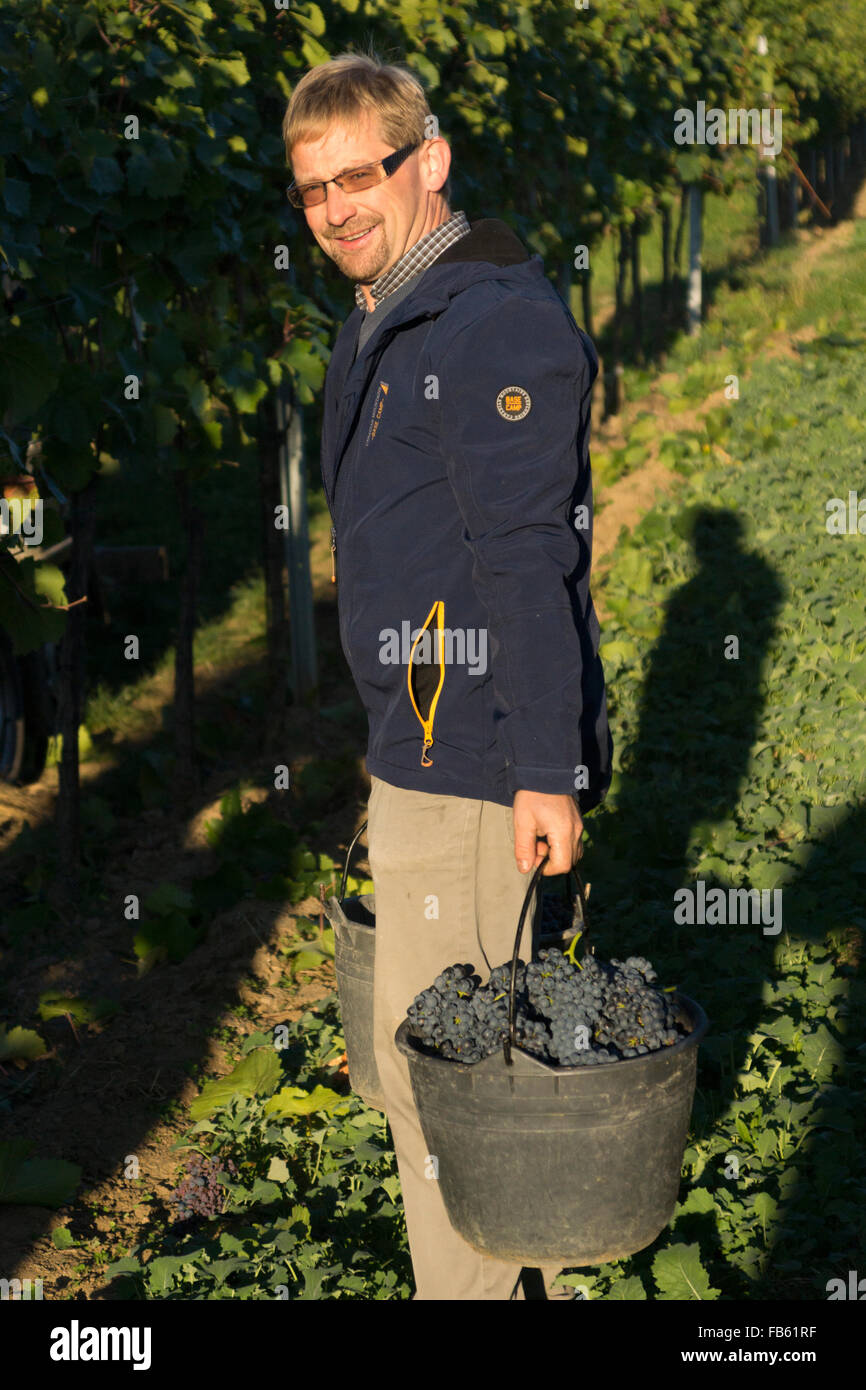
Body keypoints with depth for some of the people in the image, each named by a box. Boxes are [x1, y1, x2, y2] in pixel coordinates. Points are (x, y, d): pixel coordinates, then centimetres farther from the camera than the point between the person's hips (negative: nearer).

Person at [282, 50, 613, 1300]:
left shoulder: (499, 327, -17)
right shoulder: (384, 328, 15)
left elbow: (533, 564, -21)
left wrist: (547, 772, -23)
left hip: (470, 757, -10)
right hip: (424, 738, 10)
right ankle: (529, 1276, 32)